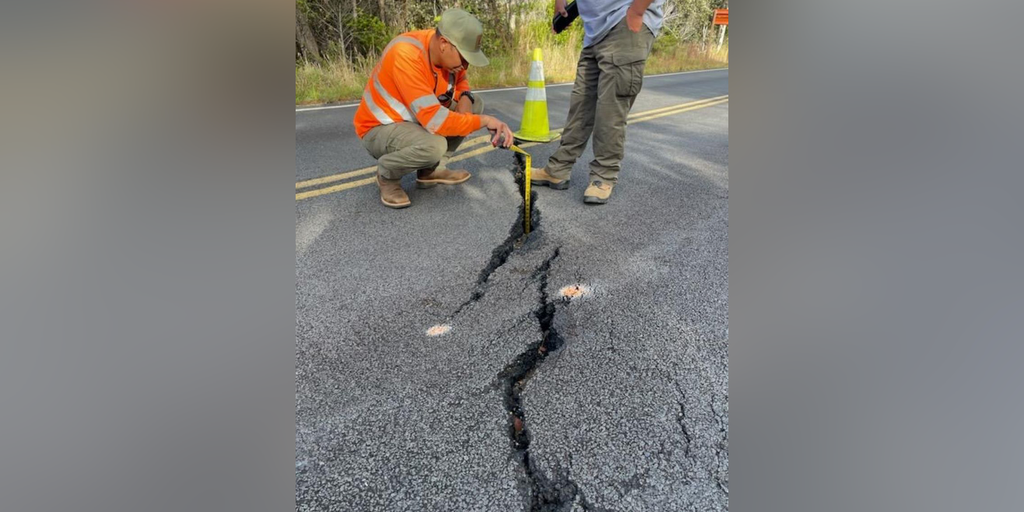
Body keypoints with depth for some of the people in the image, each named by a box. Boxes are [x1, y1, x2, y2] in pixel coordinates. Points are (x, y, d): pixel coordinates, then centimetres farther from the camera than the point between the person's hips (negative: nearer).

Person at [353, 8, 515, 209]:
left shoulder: (449, 51, -9)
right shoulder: (407, 56, -31)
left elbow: (459, 81, 11)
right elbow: (434, 120, -37)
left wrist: (465, 98, -13)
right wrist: (484, 120, -29)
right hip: (379, 128, -8)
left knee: (474, 104, -1)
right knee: (434, 145, -37)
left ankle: (431, 170, 1)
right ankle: (387, 175, -5)